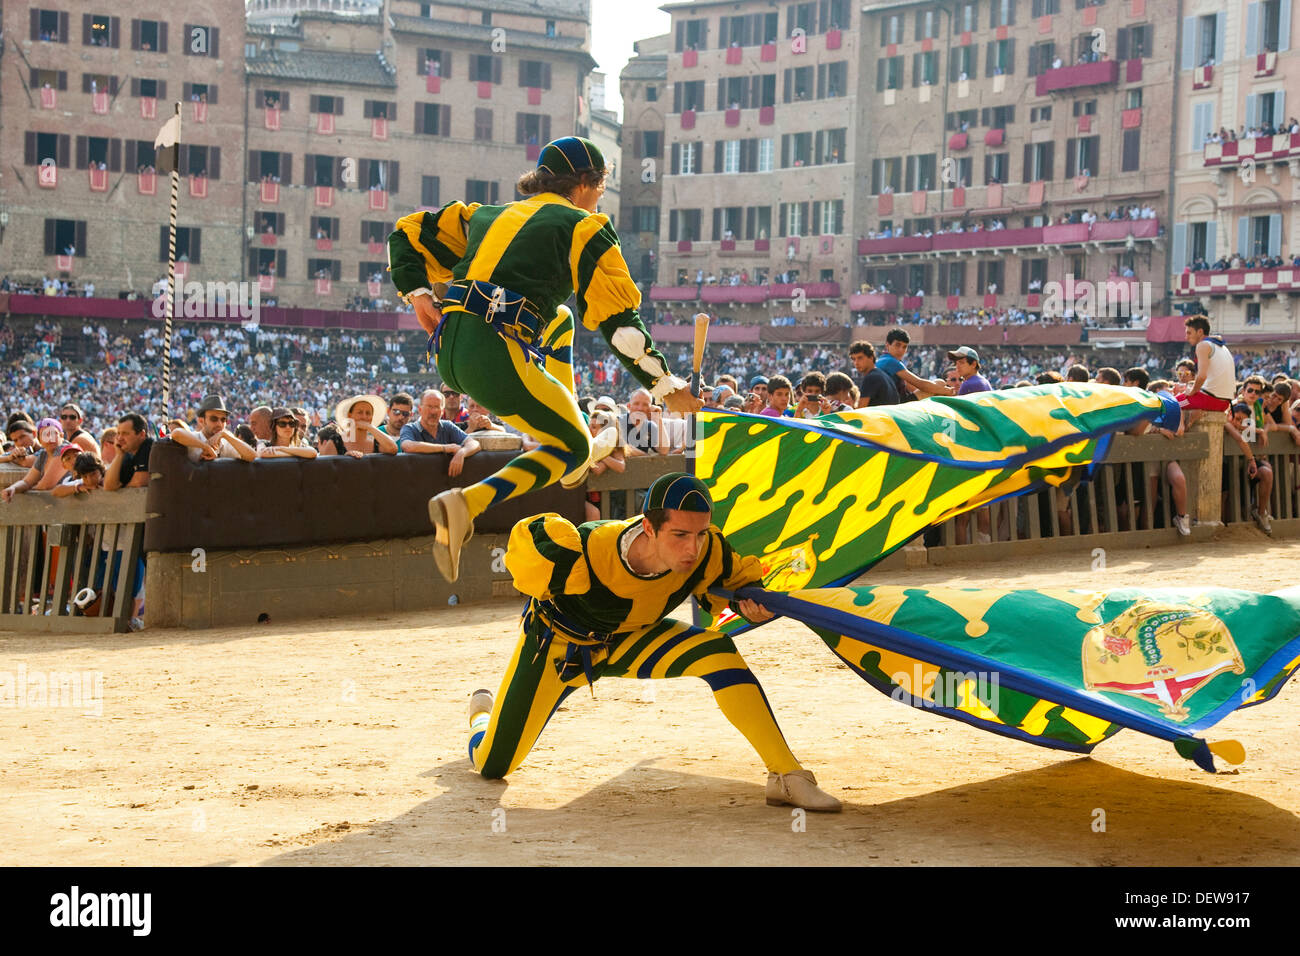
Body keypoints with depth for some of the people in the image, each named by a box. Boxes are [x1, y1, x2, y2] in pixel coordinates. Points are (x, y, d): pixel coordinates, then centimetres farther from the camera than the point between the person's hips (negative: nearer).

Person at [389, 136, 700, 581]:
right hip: (495, 359, -8)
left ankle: (567, 423, 26)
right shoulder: (584, 227, 6)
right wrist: (667, 385, 3)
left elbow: (408, 232, 23)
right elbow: (619, 319, -1)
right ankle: (467, 503, -13)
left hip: (447, 351, 8)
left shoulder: (489, 215, 25)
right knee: (575, 448, 9)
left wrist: (418, 293, 12)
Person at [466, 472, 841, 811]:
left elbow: (736, 579, -9)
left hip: (629, 638, 2)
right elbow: (528, 535, -23)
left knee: (717, 652, -26)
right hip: (559, 639, -2)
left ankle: (786, 775, -19)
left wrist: (752, 605, -29)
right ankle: (483, 710, 43)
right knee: (492, 765, 3)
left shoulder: (706, 552, -31)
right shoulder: (586, 554, -42)